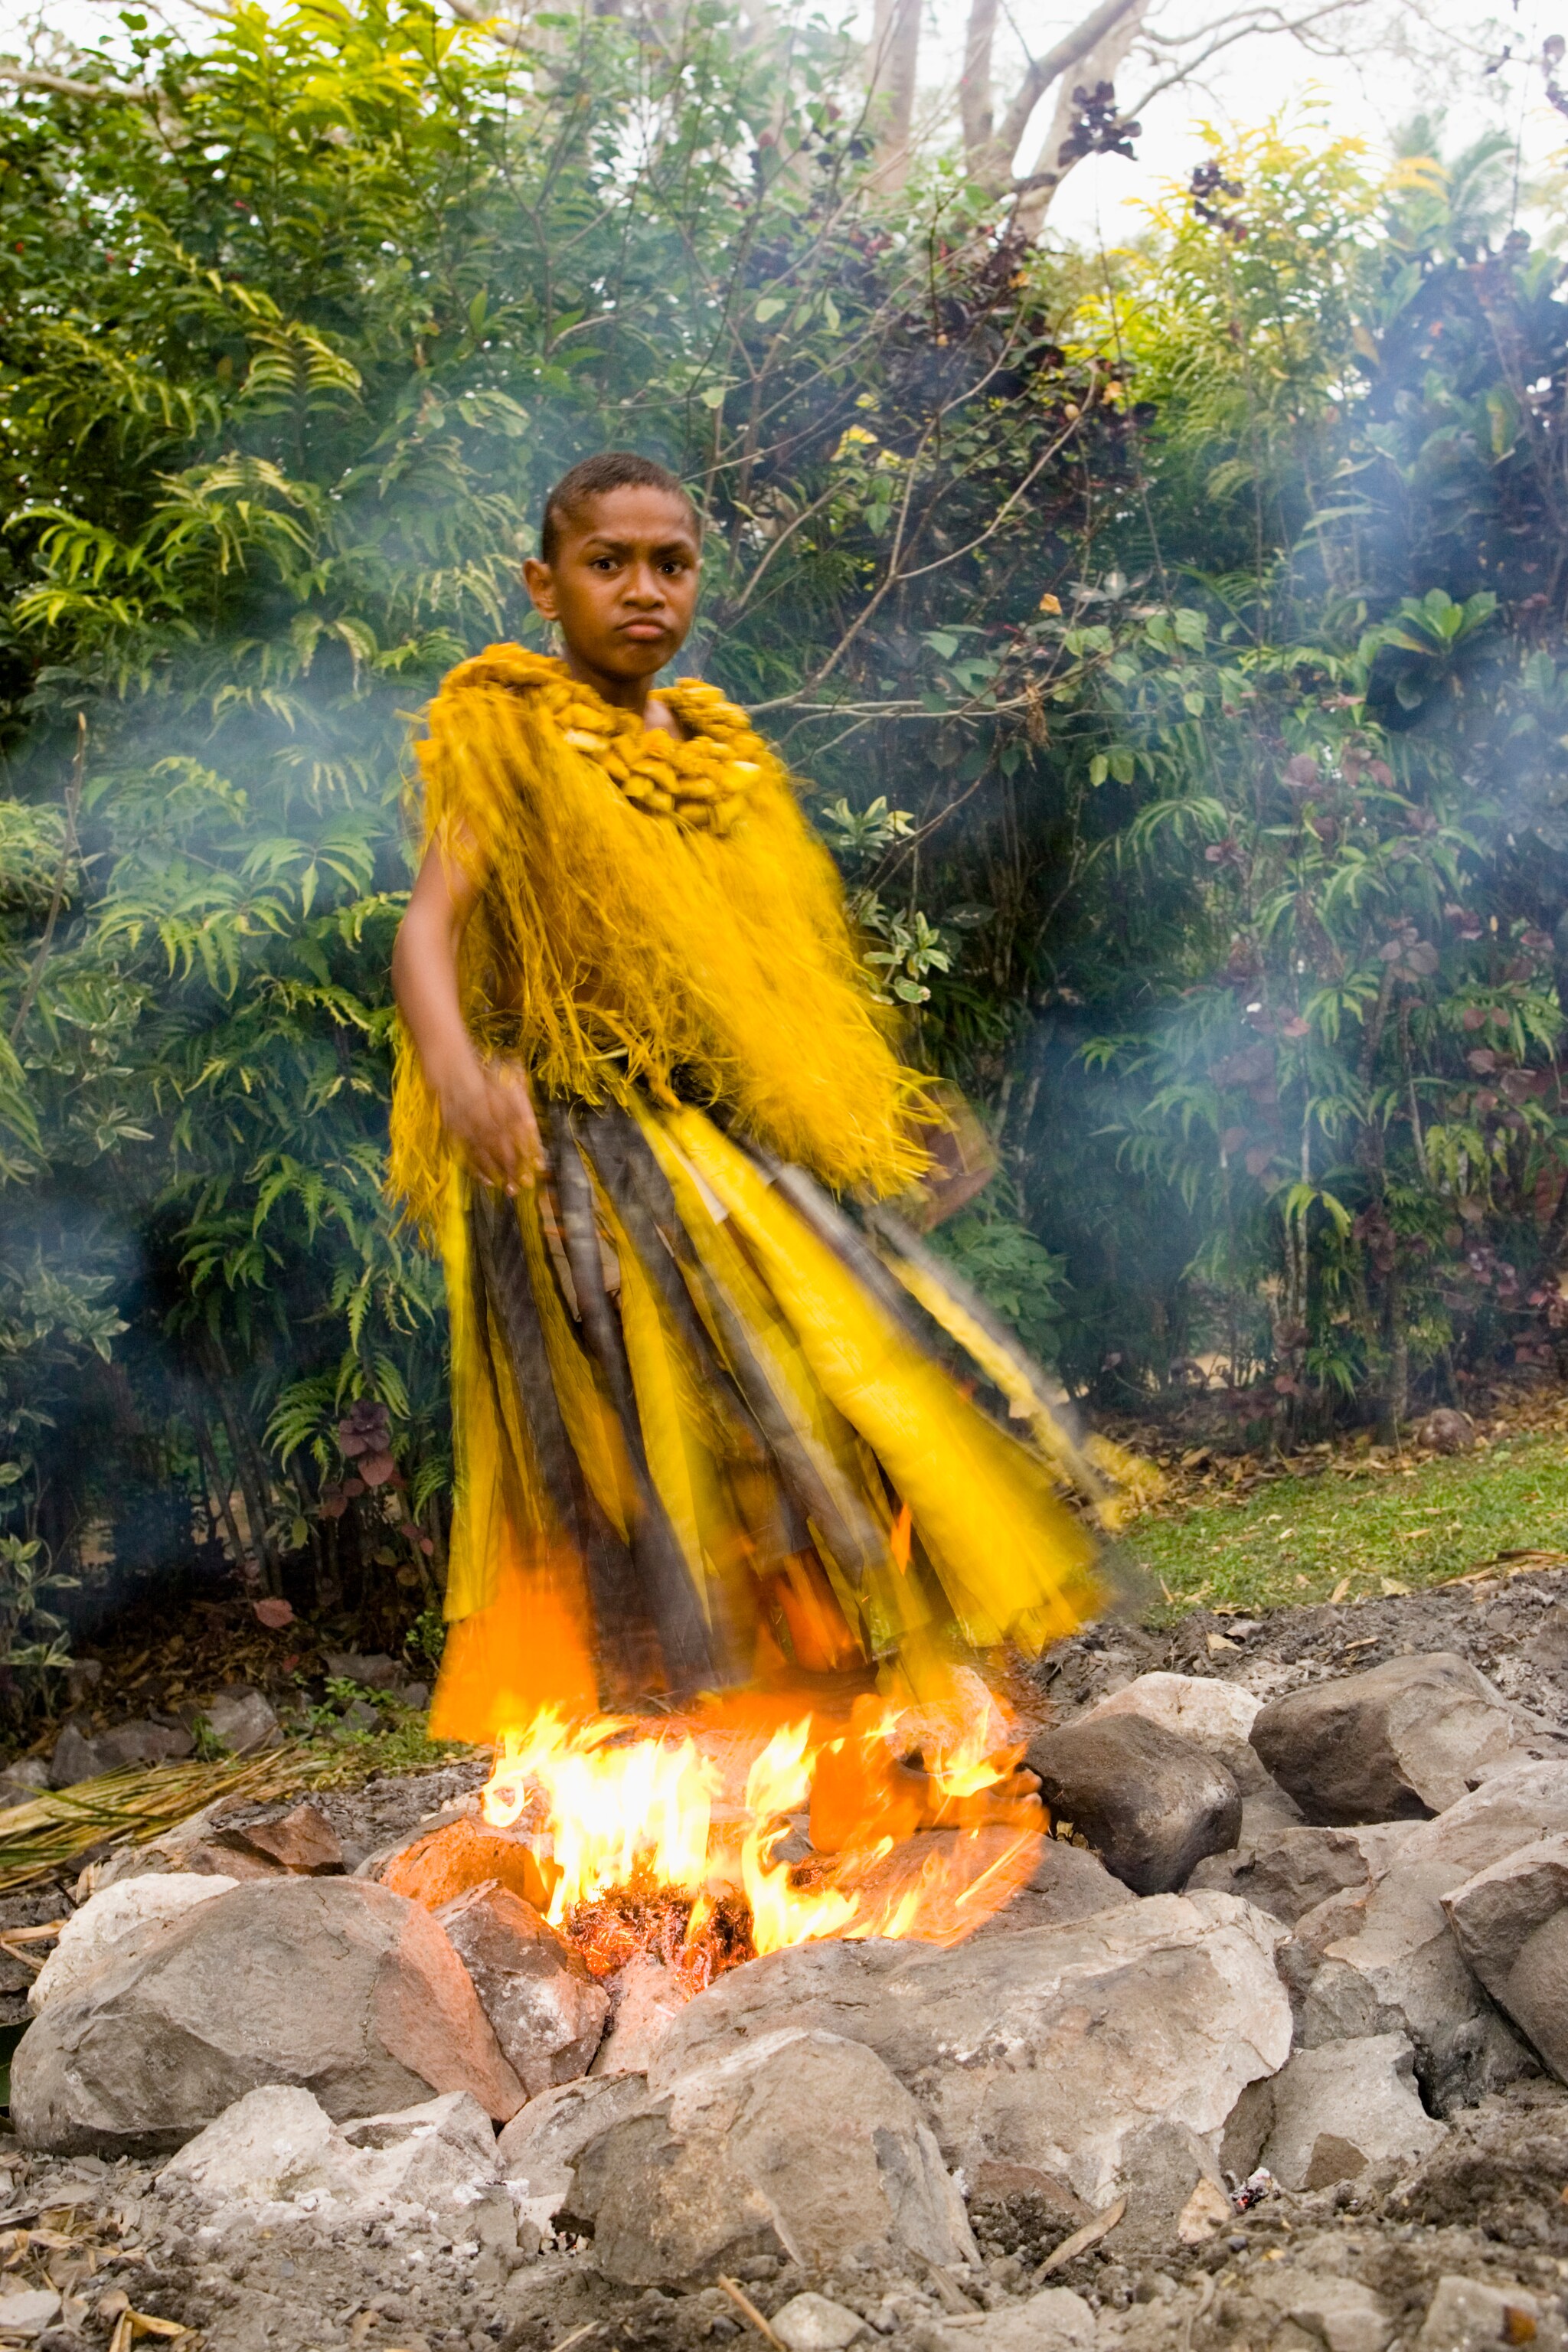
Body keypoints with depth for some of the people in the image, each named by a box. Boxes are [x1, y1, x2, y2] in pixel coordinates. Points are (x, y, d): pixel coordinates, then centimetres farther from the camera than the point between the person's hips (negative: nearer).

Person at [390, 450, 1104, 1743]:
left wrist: (852, 1121, 19)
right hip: (594, 1144, -6)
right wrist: (457, 1071, -34)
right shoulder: (514, 738, -1)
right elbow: (431, 923, -14)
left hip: (743, 1149, 7)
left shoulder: (720, 751, 16)